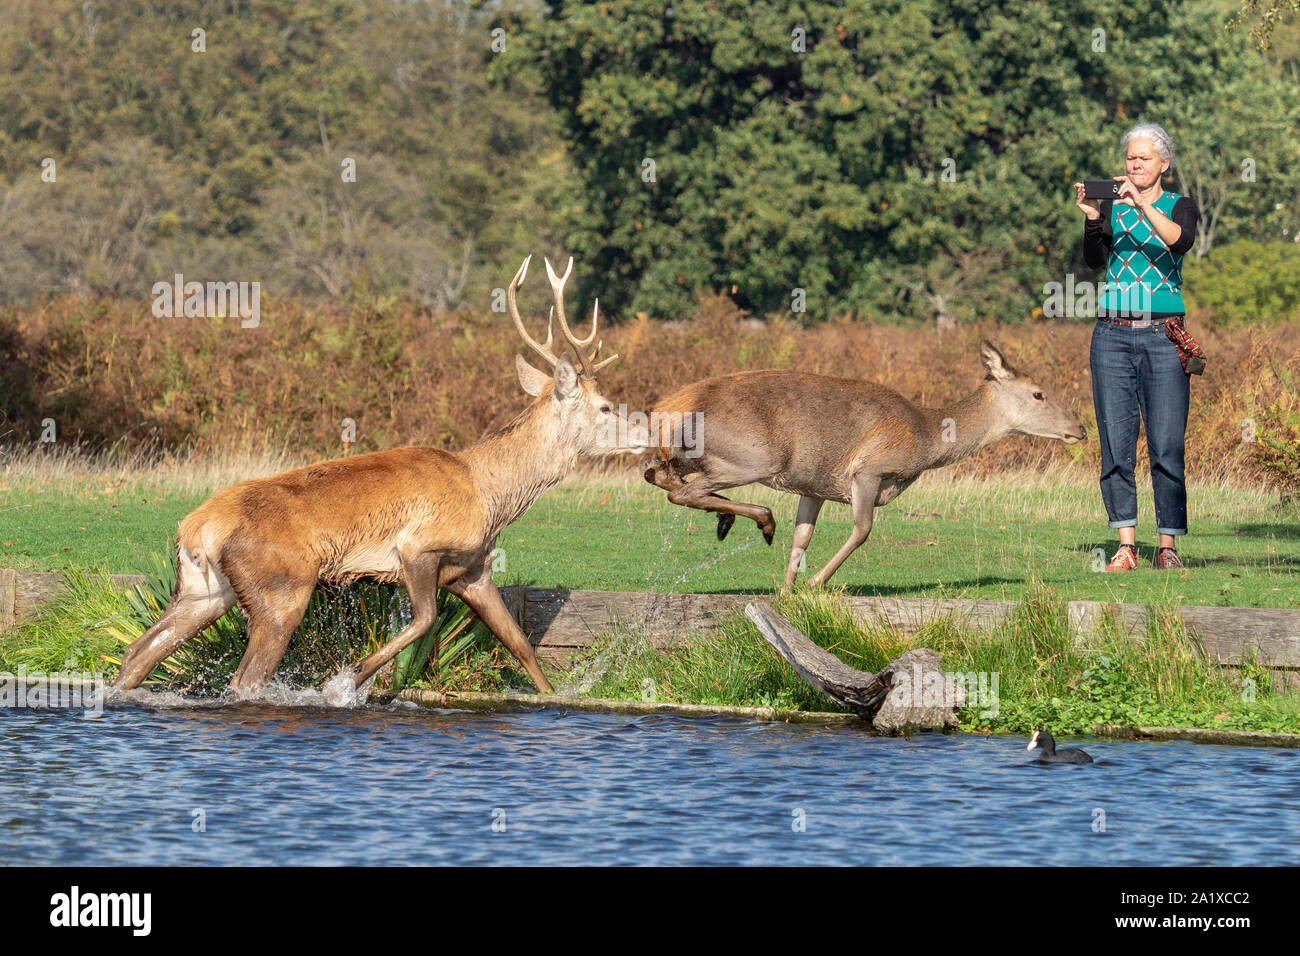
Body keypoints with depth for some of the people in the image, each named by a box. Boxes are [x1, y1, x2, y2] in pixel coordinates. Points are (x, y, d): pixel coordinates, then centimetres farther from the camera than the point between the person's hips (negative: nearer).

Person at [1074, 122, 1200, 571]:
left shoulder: (1180, 206, 7)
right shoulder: (1111, 206, 11)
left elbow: (1180, 240, -16)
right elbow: (1094, 259, -4)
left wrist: (1142, 205, -28)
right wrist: (1092, 218, -20)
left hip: (1163, 336, -2)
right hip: (1113, 335, 2)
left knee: (1167, 444, -5)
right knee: (1116, 443, -1)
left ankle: (1167, 546, -1)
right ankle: (1126, 545, 2)